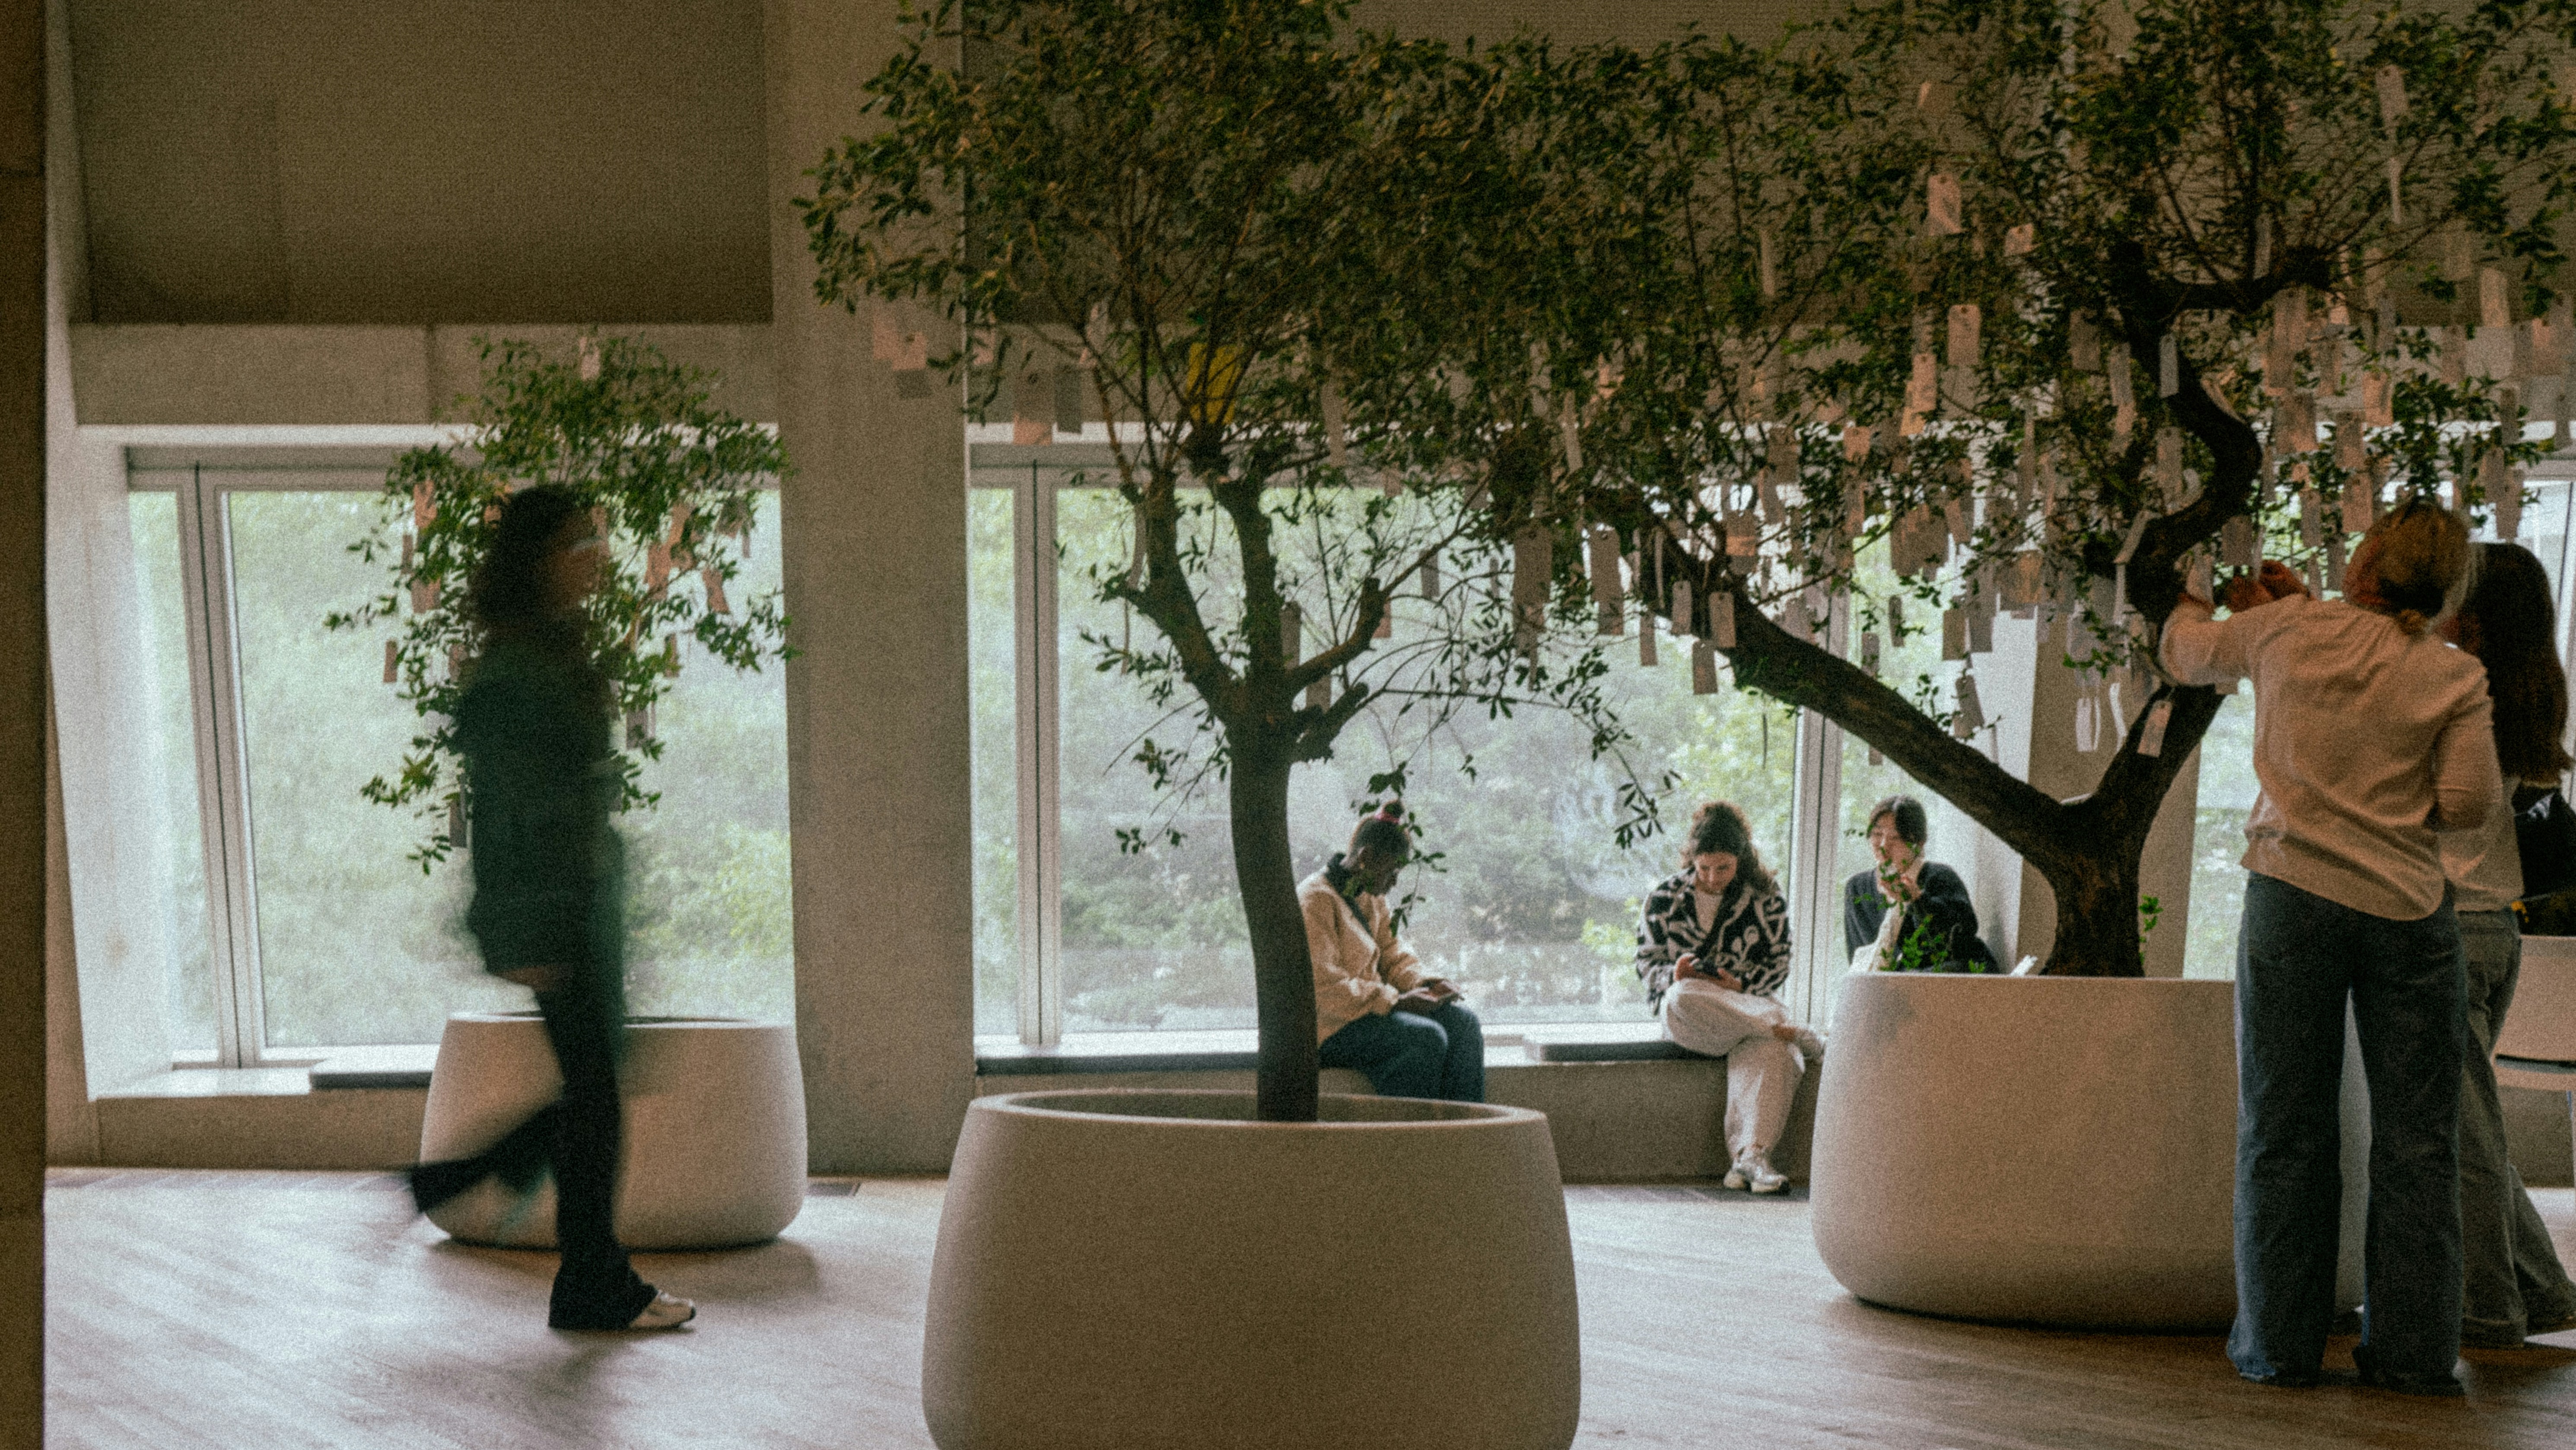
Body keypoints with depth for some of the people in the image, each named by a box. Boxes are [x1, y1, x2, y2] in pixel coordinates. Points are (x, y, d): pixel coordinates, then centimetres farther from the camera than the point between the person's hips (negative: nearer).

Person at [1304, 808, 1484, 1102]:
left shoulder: (1371, 899, 16)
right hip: (1329, 1027, -9)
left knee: (1462, 1020, -8)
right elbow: (1323, 986, -22)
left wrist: (1424, 982, -3)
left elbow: (1394, 956, 20)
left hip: (1370, 1007, 9)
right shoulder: (1315, 900, -14)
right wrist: (1397, 1001, -24)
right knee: (1427, 1037, -28)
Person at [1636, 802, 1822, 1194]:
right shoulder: (1665, 897, 8)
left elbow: (1778, 965, 8)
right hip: (1680, 1014, 0)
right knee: (1684, 997, -41)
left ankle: (1750, 1155, -50)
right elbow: (1646, 960, 9)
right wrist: (1673, 976, -15)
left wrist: (1741, 984, -13)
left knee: (1770, 1049, -38)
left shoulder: (1766, 897, 9)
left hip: (1751, 1005, 0)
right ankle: (1797, 1036, -37)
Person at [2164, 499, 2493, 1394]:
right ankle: (2414, 1349, 6)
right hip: (2410, 914, 0)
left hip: (2296, 899, 0)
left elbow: (2186, 656, 19)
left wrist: (2197, 601, 41)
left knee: (2285, 1132, 6)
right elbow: (2470, 804, -6)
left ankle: (2281, 1344, 9)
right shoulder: (2454, 677, -2)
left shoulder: (2289, 630, 1)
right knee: (2417, 1138, 5)